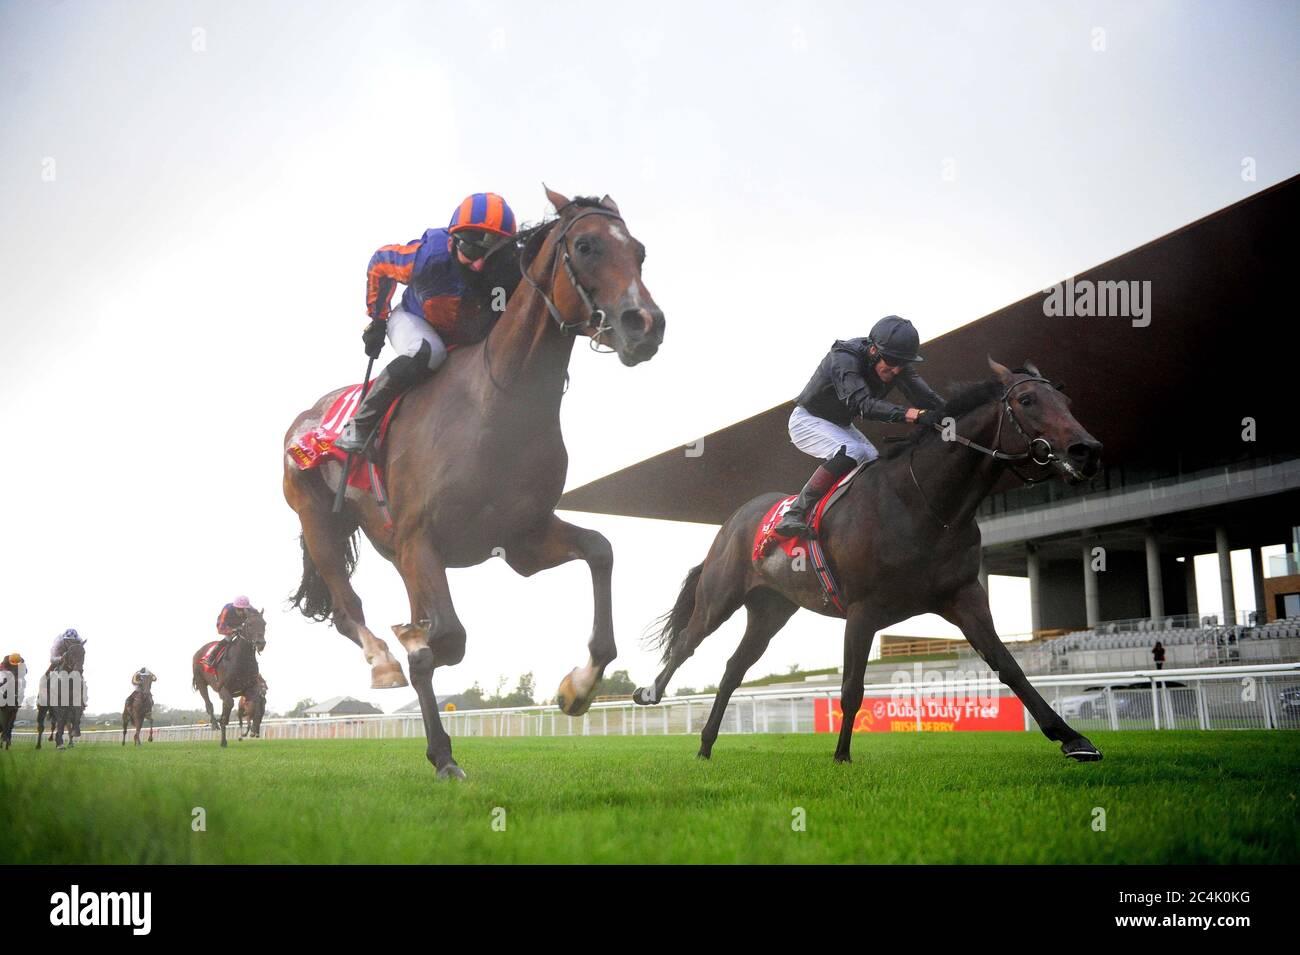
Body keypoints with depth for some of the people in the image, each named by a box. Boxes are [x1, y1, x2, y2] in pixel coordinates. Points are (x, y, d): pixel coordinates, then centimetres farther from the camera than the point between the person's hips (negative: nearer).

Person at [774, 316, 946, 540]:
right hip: (807, 421, -8)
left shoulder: (897, 364, -14)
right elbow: (863, 404, -49)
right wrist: (906, 413, -63)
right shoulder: (844, 360, -35)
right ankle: (795, 514, -30)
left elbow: (928, 397, -21)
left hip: (841, 426, 8)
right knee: (849, 452, -30)